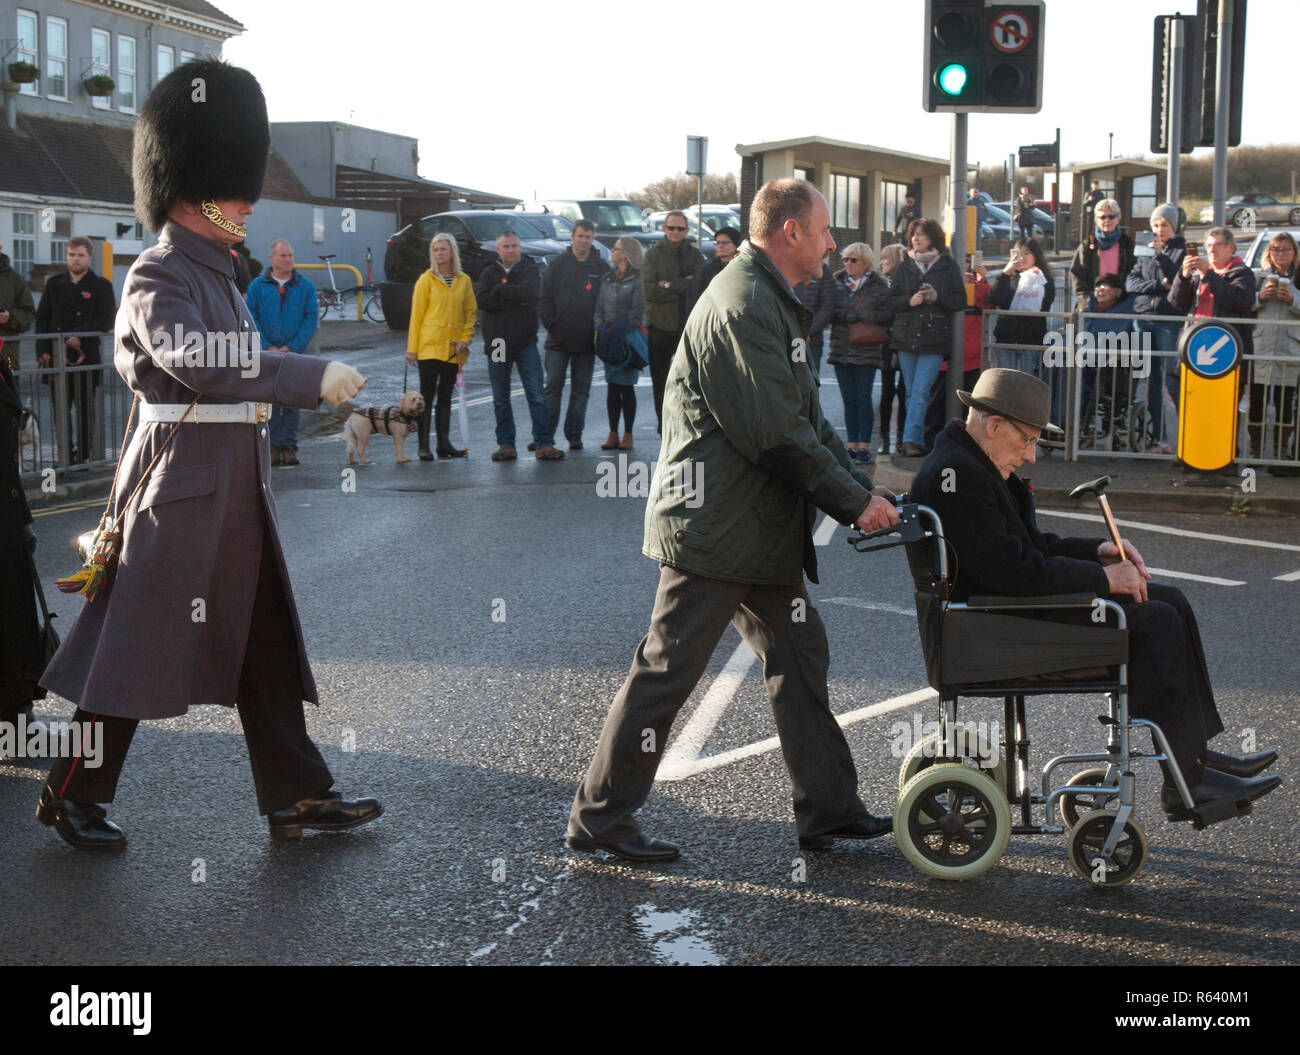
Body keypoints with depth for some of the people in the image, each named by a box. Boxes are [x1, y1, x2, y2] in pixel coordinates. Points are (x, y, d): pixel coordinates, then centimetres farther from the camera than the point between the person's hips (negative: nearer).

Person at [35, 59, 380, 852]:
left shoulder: (217, 274, 14)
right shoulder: (158, 279, -15)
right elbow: (196, 362, -32)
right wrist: (312, 376, -36)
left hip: (236, 488, 9)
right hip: (182, 487, -9)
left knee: (265, 644, 11)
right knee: (139, 645, 1)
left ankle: (298, 796, 19)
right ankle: (73, 797, 16)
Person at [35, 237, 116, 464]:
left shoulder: (101, 286, 4)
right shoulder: (54, 284, 13)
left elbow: (107, 320, -4)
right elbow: (42, 318, 11)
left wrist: (81, 336, -15)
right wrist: (43, 349, -1)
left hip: (86, 358, -3)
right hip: (57, 358, 3)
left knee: (85, 409, 2)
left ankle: (84, 455, 8)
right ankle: (66, 456, 10)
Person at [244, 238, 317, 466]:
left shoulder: (305, 287, 6)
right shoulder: (257, 286, 4)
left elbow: (310, 320, 0)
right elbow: (250, 319, 0)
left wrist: (291, 347, -10)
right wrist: (268, 347, -10)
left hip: (294, 353, 1)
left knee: (292, 402, 2)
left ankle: (289, 446, 8)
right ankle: (273, 447, 3)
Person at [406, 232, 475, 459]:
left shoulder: (464, 281, 8)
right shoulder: (426, 280, -2)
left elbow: (471, 312, 11)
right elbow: (416, 315, -1)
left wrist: (465, 339, -4)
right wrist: (412, 349, -5)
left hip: (453, 348, 3)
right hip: (429, 345, -3)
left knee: (445, 395, 10)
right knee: (427, 395, -4)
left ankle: (444, 444, 16)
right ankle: (423, 446, -3)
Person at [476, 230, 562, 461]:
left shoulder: (530, 270, 5)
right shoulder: (489, 273, 8)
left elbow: (530, 292, -17)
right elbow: (482, 300, -10)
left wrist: (499, 290, -10)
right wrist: (516, 300, -13)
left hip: (525, 341, -2)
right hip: (497, 343, 2)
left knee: (537, 395, -5)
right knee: (500, 399, 6)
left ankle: (544, 444, -4)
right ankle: (506, 444, 13)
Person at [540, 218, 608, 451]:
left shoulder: (601, 268, 4)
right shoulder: (558, 265, 3)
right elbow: (544, 298, 4)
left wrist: (600, 328, -2)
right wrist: (550, 323, -5)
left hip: (587, 342, 1)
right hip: (558, 340, -1)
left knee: (581, 390, 5)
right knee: (553, 387, -2)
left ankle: (574, 434, 11)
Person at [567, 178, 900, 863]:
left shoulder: (771, 303, 18)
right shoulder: (742, 306, -18)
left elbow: (807, 418, 18)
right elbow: (777, 435, -22)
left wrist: (860, 488, 7)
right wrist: (853, 501, -14)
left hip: (762, 529, 11)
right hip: (716, 526, -11)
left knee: (799, 654, 13)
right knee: (667, 670, -3)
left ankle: (828, 810, 22)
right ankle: (598, 819, 7)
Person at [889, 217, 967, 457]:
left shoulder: (948, 268, 4)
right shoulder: (904, 268, 12)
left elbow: (960, 302, 2)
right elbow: (892, 301, 9)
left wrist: (937, 297, -14)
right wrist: (909, 301, -11)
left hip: (935, 339, -3)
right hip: (906, 337, 3)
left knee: (920, 391, -13)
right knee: (911, 393, 6)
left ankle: (911, 440, -17)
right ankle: (916, 441, 13)